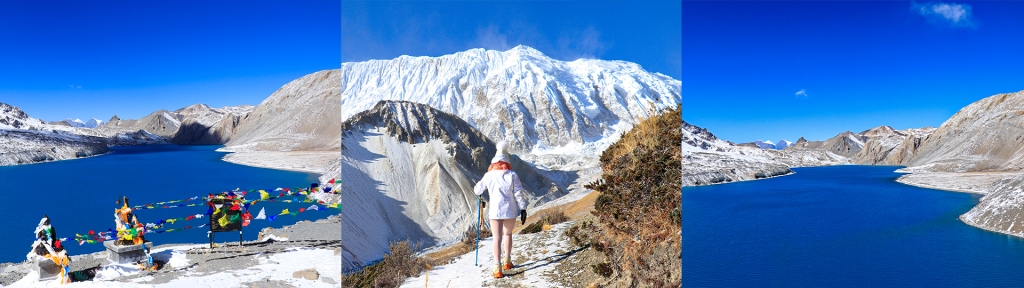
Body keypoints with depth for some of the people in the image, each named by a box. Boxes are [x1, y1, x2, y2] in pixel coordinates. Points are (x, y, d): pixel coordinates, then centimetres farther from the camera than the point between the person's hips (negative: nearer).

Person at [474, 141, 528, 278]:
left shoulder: (489, 175, -1)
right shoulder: (512, 175, -4)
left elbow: (478, 189, 12)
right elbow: (518, 193, -6)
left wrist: (476, 189, 36)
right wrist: (523, 208, 0)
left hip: (495, 211, -1)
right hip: (510, 210, 1)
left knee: (497, 238, -1)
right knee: (508, 233, 23)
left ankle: (497, 267, -12)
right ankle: (507, 261, 28)